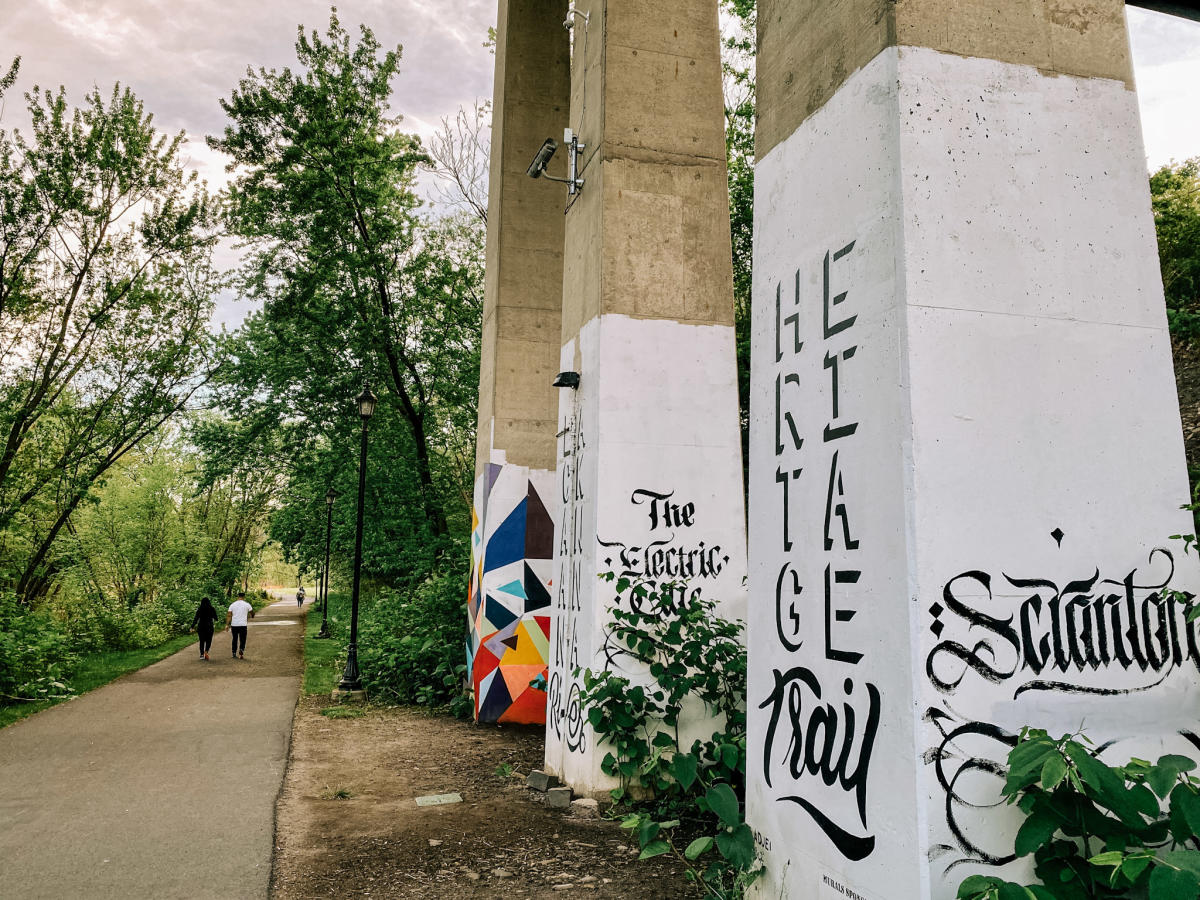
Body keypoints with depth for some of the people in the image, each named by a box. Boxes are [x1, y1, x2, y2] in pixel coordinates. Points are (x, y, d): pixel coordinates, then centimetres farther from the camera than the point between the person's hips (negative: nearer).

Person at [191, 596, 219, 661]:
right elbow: (215, 618, 6)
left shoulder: (199, 610, -4)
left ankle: (202, 654, 8)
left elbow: (195, 618, -7)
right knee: (208, 640, 8)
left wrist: (192, 627, -3)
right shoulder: (212, 609, -3)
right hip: (209, 626, 0)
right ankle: (206, 651, -16)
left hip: (201, 626, 0)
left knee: (202, 641, 11)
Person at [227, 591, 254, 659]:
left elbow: (229, 615, 0)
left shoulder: (232, 605, 4)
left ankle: (234, 654, 19)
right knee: (242, 640, 3)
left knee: (235, 639, 16)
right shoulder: (247, 605, 0)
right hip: (243, 625, -2)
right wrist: (252, 616, 36)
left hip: (234, 625, 2)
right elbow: (252, 613, 13)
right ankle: (241, 650, -22)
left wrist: (228, 625, 3)